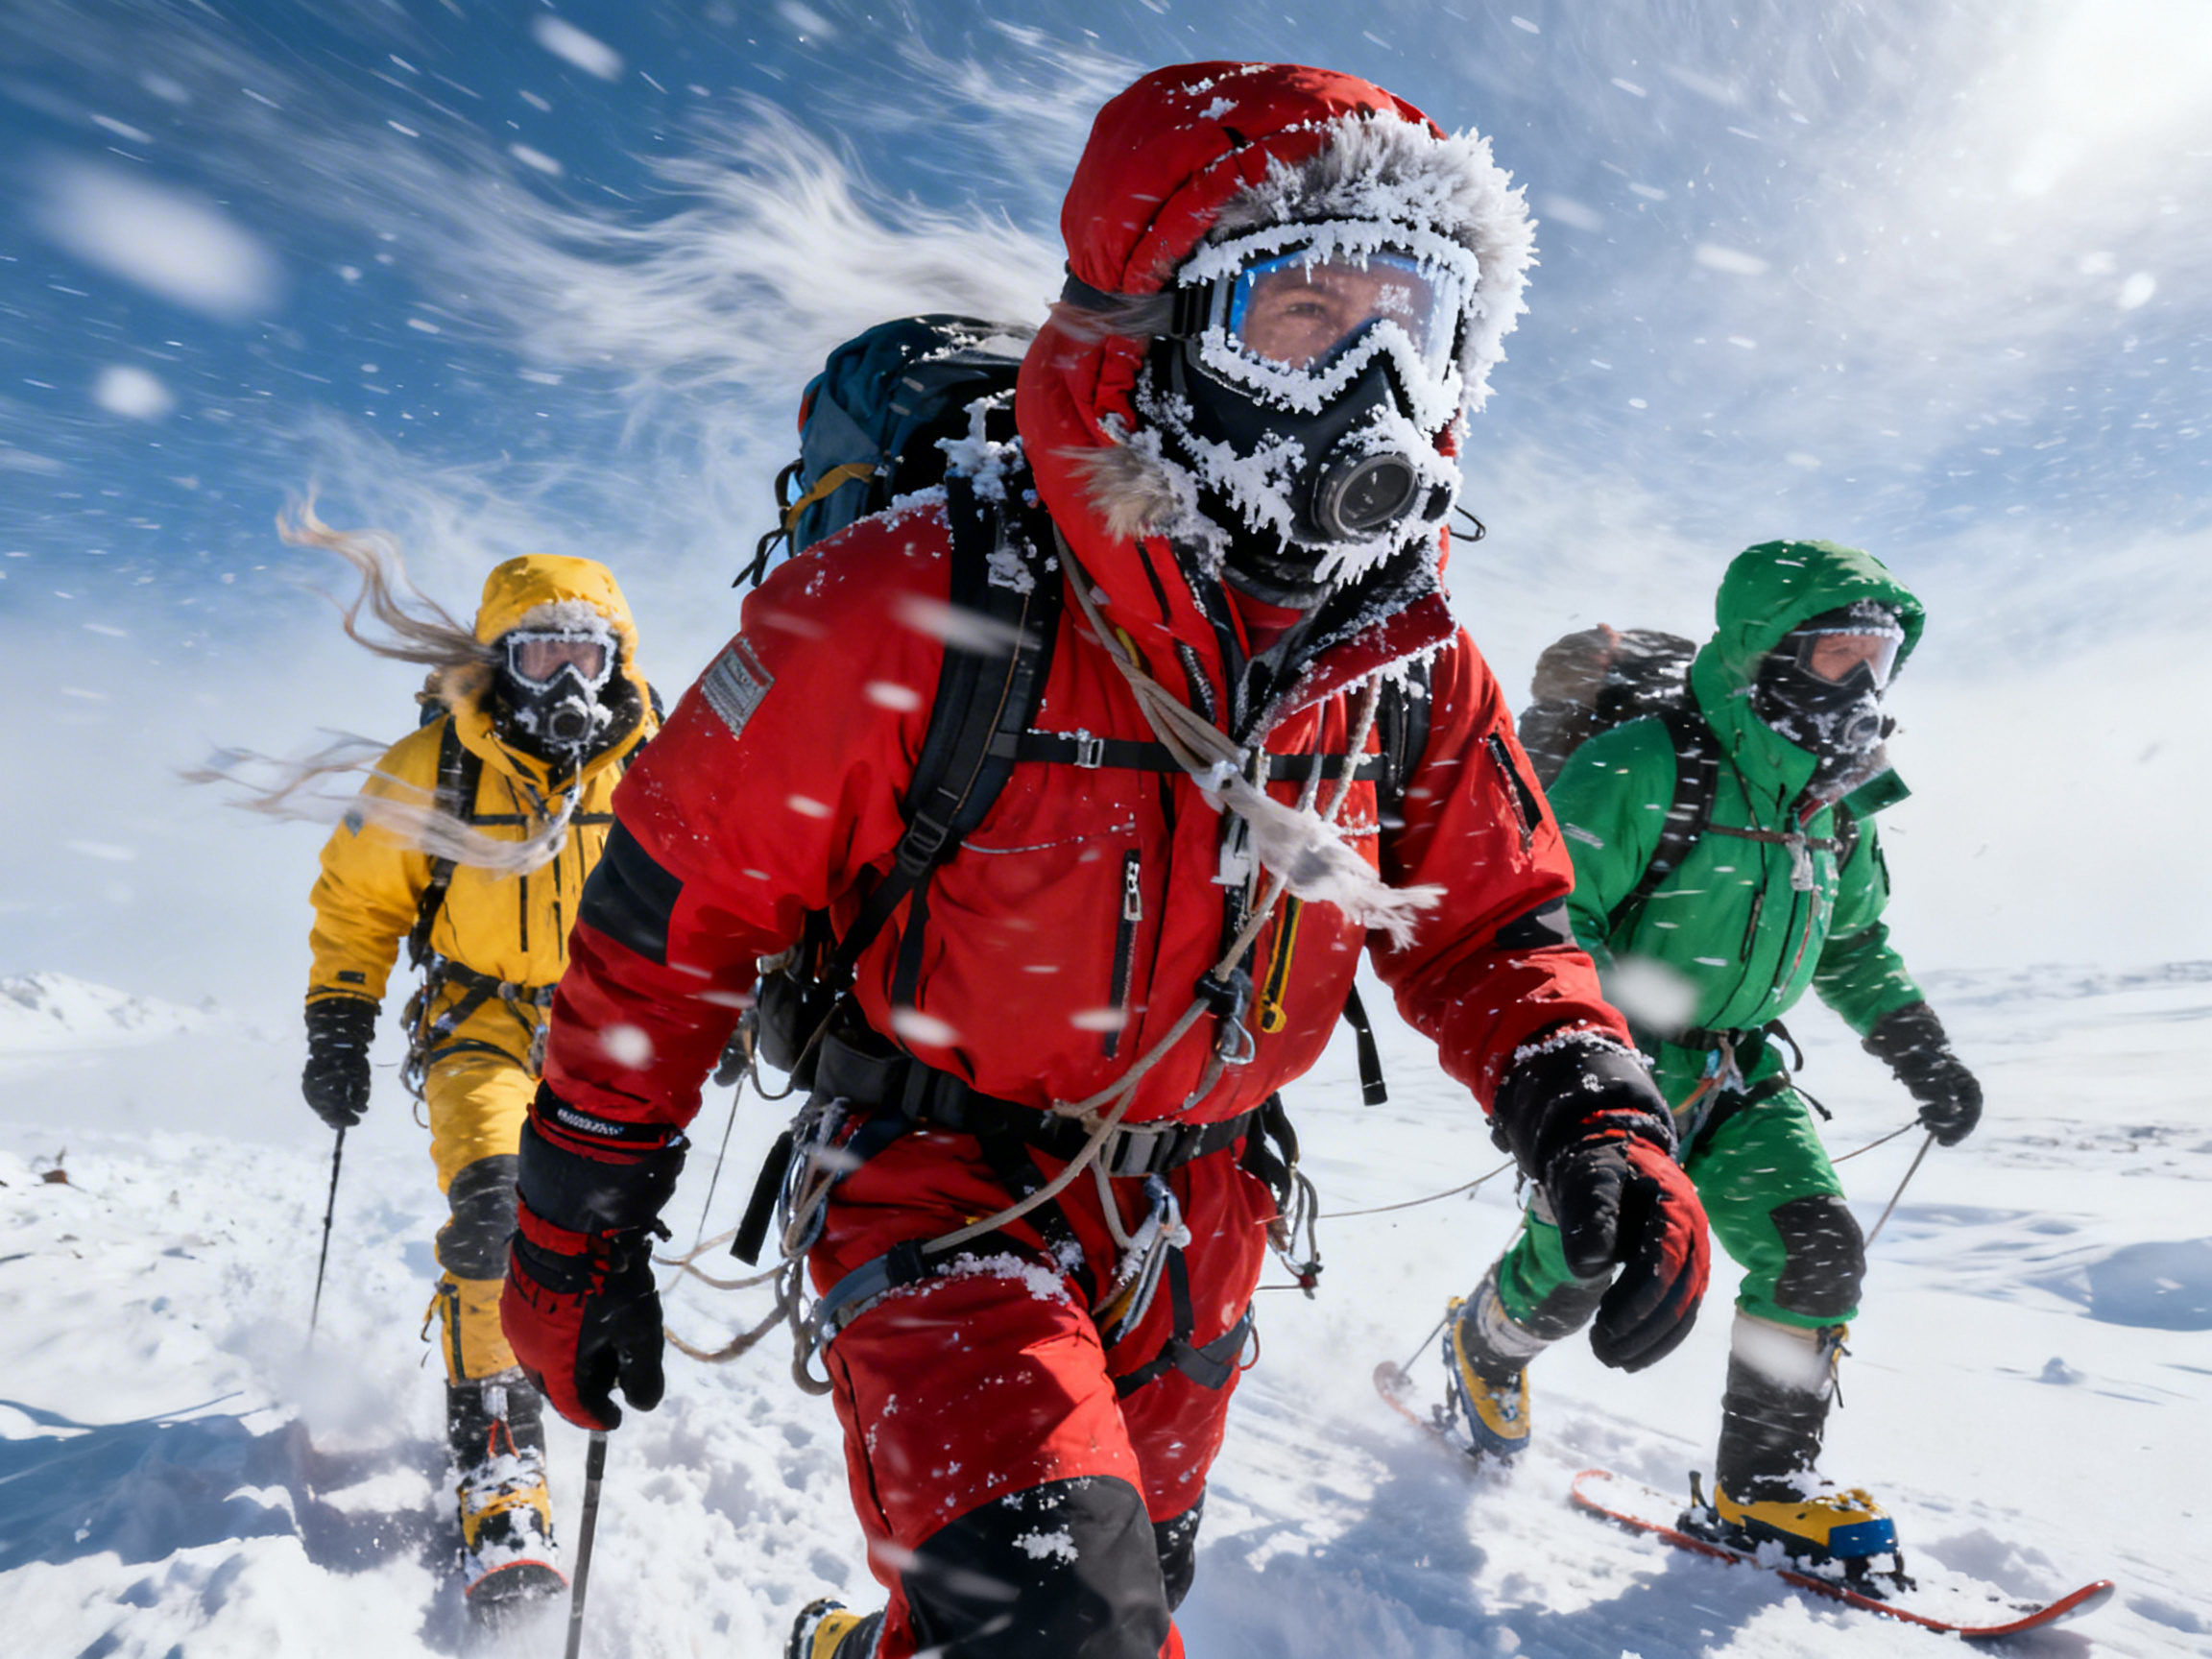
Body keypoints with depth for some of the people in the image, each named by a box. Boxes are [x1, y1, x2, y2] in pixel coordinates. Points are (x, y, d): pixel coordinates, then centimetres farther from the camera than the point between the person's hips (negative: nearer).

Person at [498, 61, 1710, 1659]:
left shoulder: (1412, 660, -9)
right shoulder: (921, 603, -24)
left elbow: (1487, 925, 4)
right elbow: (677, 912, -15)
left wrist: (1599, 1115, -14)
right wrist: (579, 1226, -7)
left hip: (1197, 1217, 6)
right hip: (939, 1178, -5)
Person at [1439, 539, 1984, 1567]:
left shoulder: (1840, 799, 5)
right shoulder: (1644, 768, -20)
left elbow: (1853, 942, 22)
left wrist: (1923, 1052, 14)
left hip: (1743, 1069, 7)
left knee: (1820, 1249, -5)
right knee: (1580, 1259, -5)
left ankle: (1762, 1488, 10)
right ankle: (1486, 1349, 31)